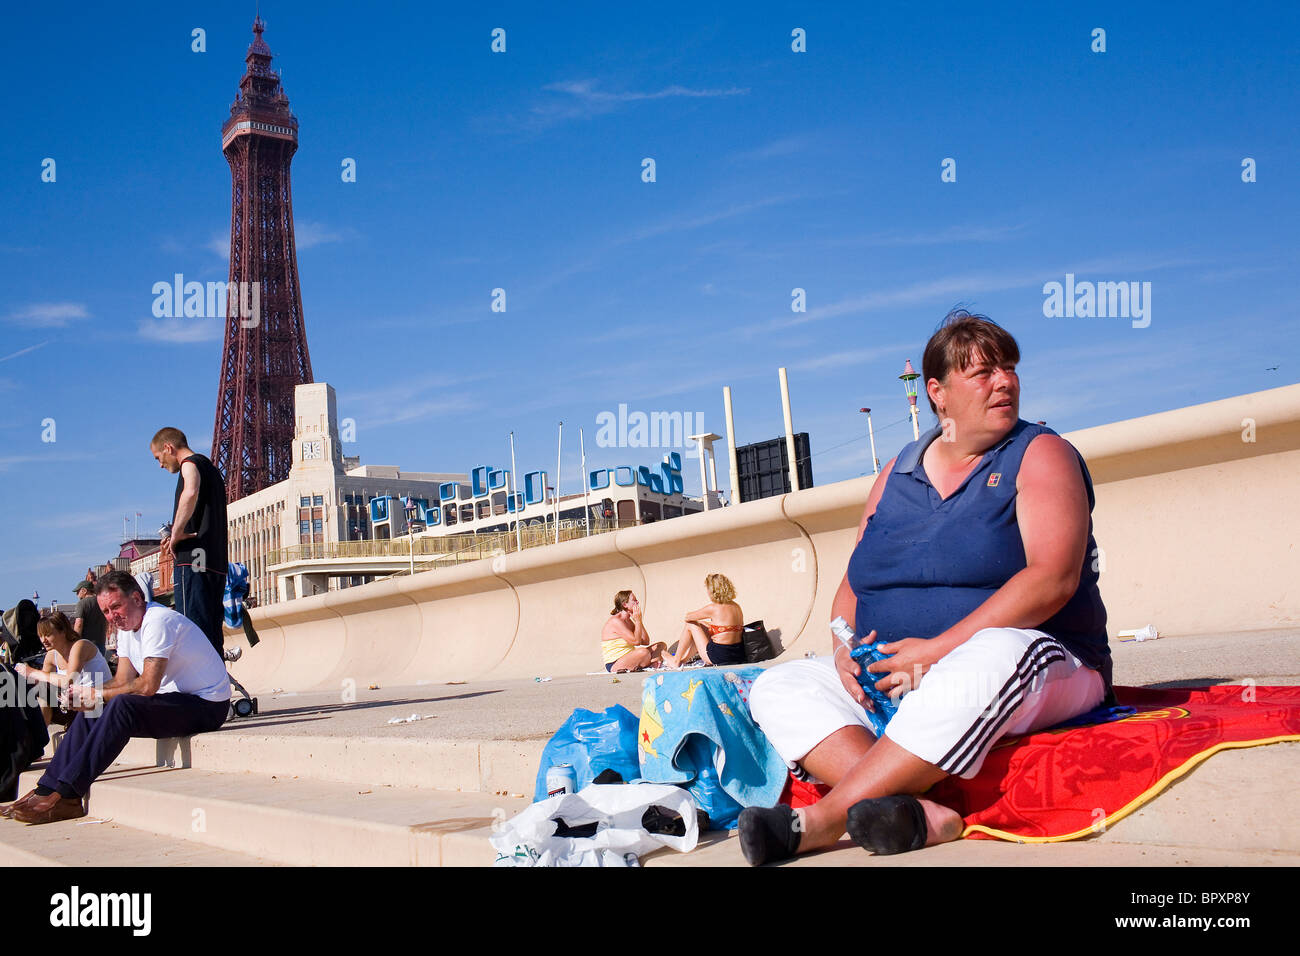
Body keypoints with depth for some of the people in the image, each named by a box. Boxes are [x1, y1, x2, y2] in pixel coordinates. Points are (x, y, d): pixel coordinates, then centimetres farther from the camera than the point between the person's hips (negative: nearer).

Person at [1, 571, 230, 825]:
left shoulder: (158, 621, -18)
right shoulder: (126, 627, 11)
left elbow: (147, 686, -25)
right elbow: (123, 681, 5)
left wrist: (96, 695, -16)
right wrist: (83, 694, -13)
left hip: (208, 706, -10)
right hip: (176, 701, 10)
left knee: (122, 706, -29)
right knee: (90, 712, 0)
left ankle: (63, 795, -26)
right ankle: (48, 789, -5)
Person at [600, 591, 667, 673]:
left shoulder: (629, 621, 13)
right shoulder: (615, 621, -16)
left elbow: (646, 642, 8)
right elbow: (636, 641, -23)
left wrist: (639, 621, 1)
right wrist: (637, 620, -12)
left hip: (628, 658, 10)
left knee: (661, 646, 10)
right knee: (643, 652, -37)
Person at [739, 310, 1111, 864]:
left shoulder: (1039, 455, 1)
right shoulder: (897, 474, 15)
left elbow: (1053, 578, -15)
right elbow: (852, 586, 16)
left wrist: (940, 647, -22)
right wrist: (847, 645, -8)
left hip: (1042, 671, -5)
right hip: (891, 680, 5)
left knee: (990, 657, -39)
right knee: (777, 687, -13)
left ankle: (823, 819, -35)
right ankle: (919, 813, -37)